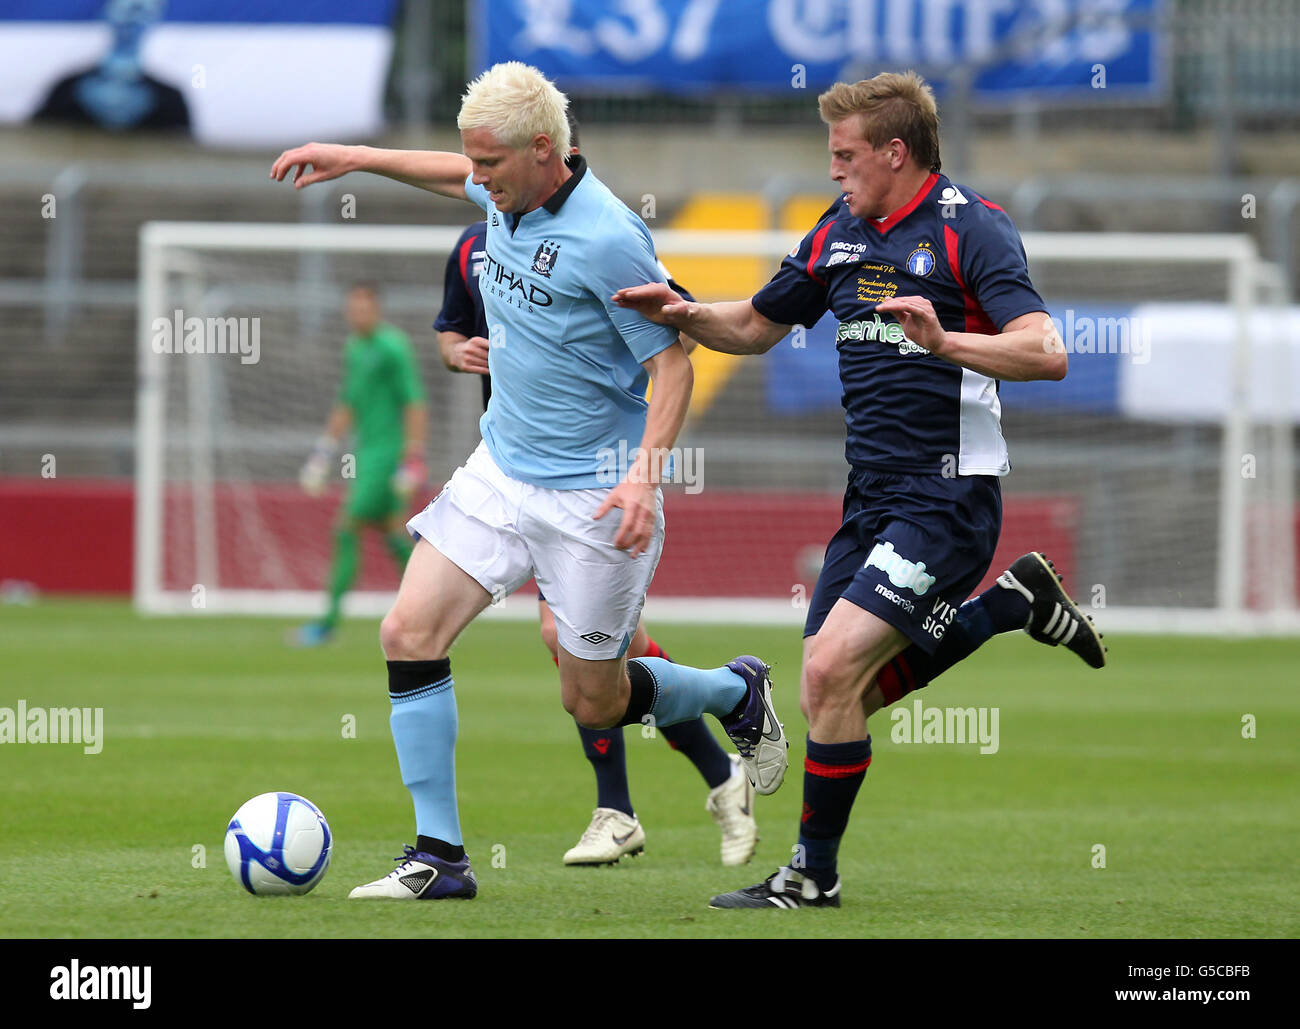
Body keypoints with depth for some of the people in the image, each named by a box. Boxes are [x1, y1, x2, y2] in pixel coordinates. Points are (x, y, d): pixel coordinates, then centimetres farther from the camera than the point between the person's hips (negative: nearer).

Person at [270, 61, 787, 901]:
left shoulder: (608, 239, -22)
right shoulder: (508, 197, 0)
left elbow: (672, 362, -17)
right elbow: (461, 177, 26)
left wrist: (645, 474, -27)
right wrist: (357, 159, 23)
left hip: (590, 496, -7)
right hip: (500, 471, 7)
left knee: (594, 704, 4)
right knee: (410, 633, -9)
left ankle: (738, 693, 35)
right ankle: (439, 856, -3)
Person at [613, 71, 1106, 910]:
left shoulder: (972, 228, -12)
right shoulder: (840, 232, 11)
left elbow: (1046, 353, -22)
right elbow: (756, 327, 23)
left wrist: (944, 341, -37)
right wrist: (683, 314, 4)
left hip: (949, 495, -9)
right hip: (872, 496, 9)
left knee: (834, 668, -17)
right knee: (841, 689, 8)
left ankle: (814, 875, -4)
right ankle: (1011, 602, 24)